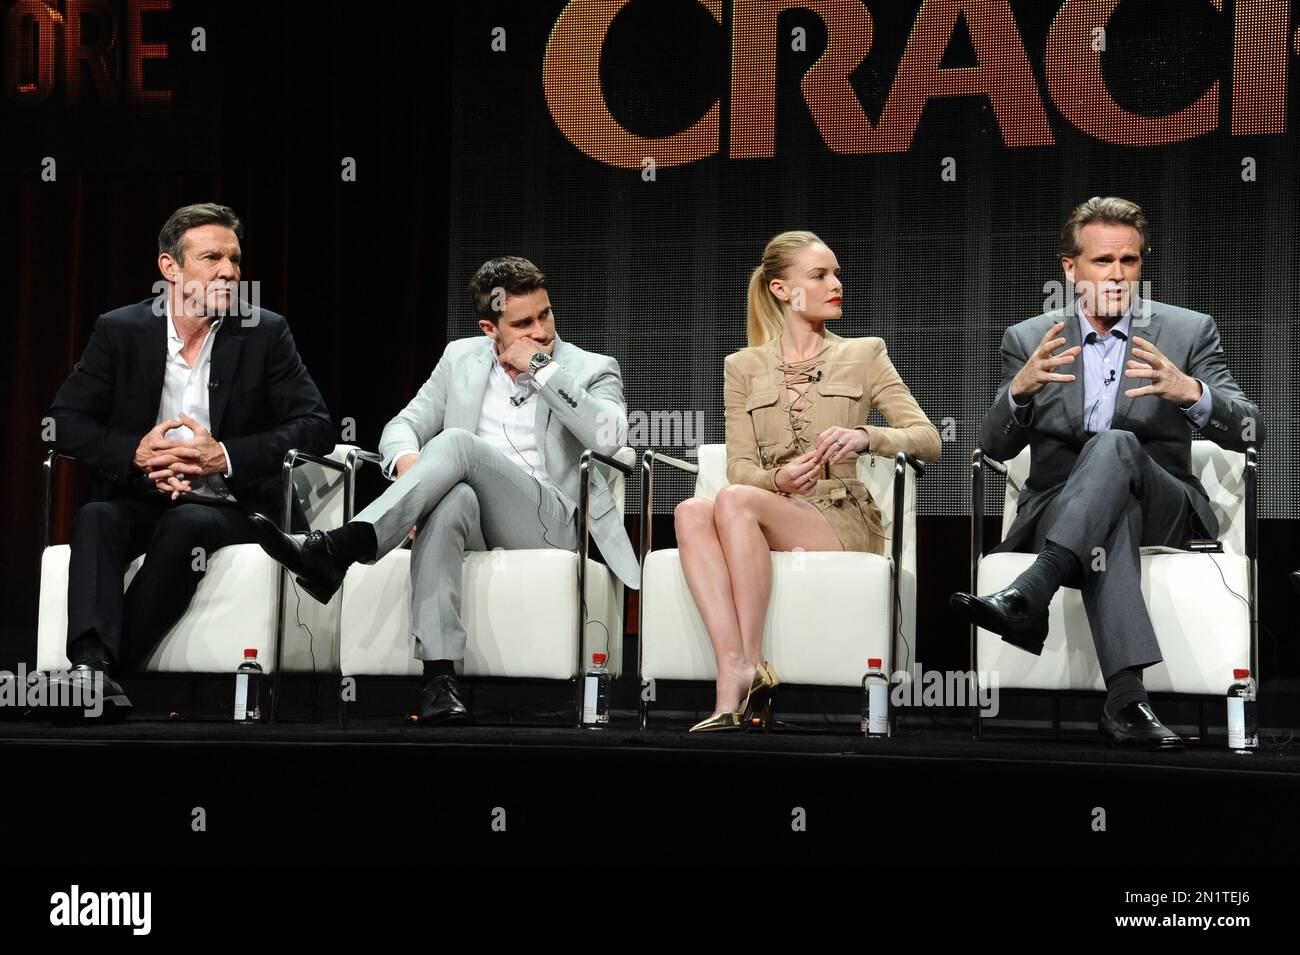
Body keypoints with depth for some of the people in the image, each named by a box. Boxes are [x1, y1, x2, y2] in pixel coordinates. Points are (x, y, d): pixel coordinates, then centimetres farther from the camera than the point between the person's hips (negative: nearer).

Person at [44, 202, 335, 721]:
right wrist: (135, 453, -16)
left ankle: (105, 665, -36)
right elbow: (64, 419, 3)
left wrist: (226, 456, -18)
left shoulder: (265, 333, 1)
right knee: (95, 520, -31)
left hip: (228, 507, -2)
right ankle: (91, 663, -49)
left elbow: (316, 427, -5)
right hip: (139, 499, 2)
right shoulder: (119, 330, 4)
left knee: (186, 525, -35)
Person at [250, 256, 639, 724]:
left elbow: (609, 436, -14)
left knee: (456, 442, -30)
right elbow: (404, 424, 14)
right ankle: (439, 677, -48)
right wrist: (406, 458, -11)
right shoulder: (461, 358, 17)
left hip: (550, 522, -3)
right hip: (475, 524, 3)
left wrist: (541, 368, -12)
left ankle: (335, 550, -46)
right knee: (450, 500, -37)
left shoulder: (592, 371, 6)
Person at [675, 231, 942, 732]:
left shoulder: (864, 355, 12)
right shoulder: (744, 366, 15)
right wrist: (778, 478, -18)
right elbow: (740, 466, 6)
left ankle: (749, 667, -31)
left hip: (843, 519, -2)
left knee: (735, 500, -32)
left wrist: (865, 437, -19)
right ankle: (734, 677, -42)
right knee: (692, 512, -31)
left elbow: (928, 440, 2)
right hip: (770, 512, 2)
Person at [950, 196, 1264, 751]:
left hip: (1164, 511, 0)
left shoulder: (1189, 331, 8)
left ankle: (1026, 595, -53)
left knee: (1115, 444, -36)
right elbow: (995, 447, 1)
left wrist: (1189, 393, -25)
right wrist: (1020, 390, -22)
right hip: (1057, 512, 0)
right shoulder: (1028, 340, 11)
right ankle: (1125, 698, -55)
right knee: (1112, 519, -39)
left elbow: (1247, 433, -3)